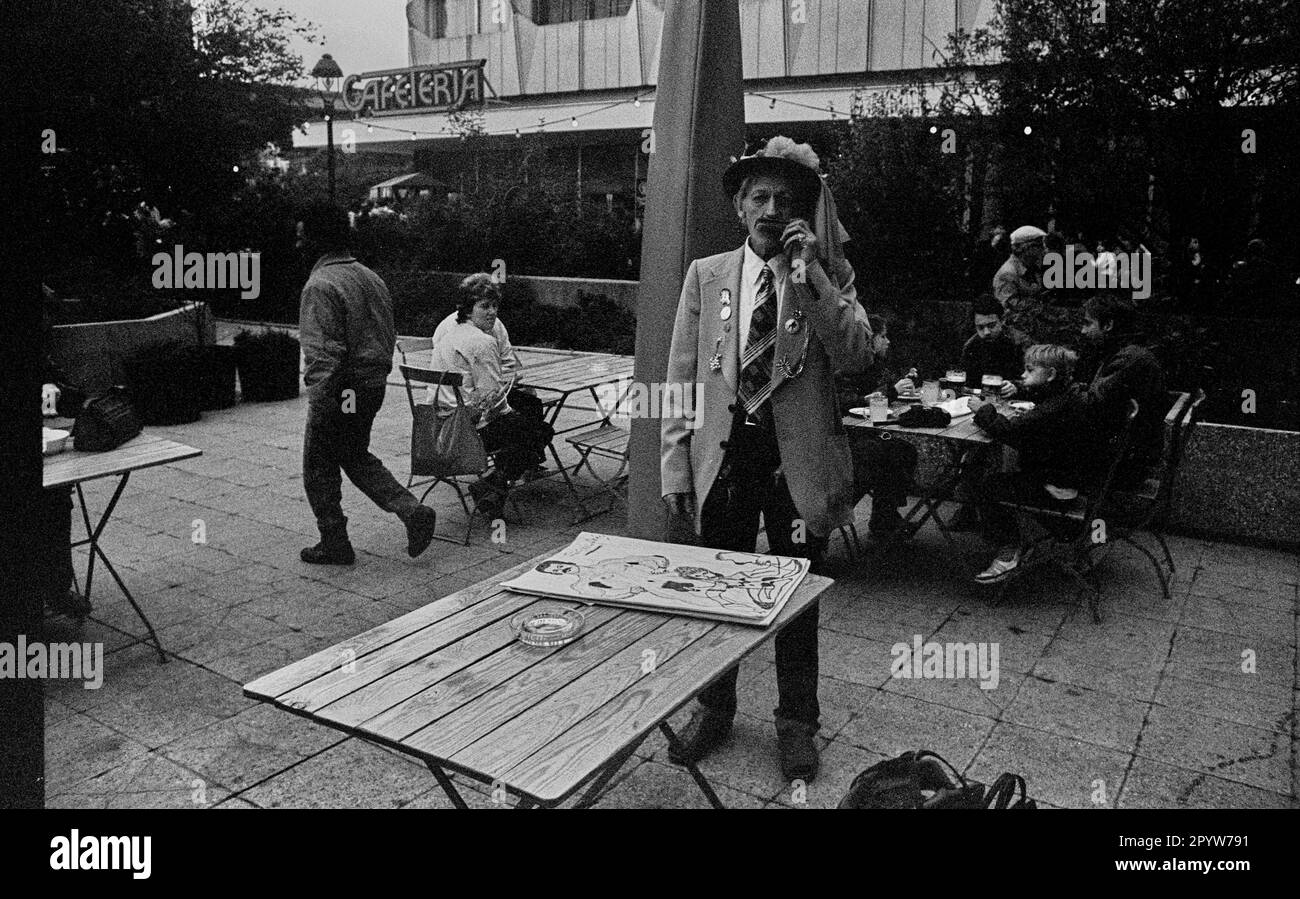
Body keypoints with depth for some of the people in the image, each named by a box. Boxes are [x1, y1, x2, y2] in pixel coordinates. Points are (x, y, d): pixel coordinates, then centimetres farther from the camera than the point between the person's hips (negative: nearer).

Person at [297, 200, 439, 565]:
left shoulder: (320, 285, -18)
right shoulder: (370, 278, 8)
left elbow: (323, 353, -24)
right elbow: (389, 337, 13)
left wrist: (319, 400, -20)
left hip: (338, 392, -8)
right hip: (374, 385, 8)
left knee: (319, 467, 10)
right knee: (355, 456, 23)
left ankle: (334, 545, 20)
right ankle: (412, 510, 9)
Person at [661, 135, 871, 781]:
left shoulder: (831, 276, 2)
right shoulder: (706, 274, 4)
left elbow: (855, 356, -14)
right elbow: (681, 380, 2)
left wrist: (810, 273, -18)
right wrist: (675, 470, -4)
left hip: (799, 460, -1)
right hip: (723, 456, 1)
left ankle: (796, 721, 32)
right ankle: (714, 708, 35)